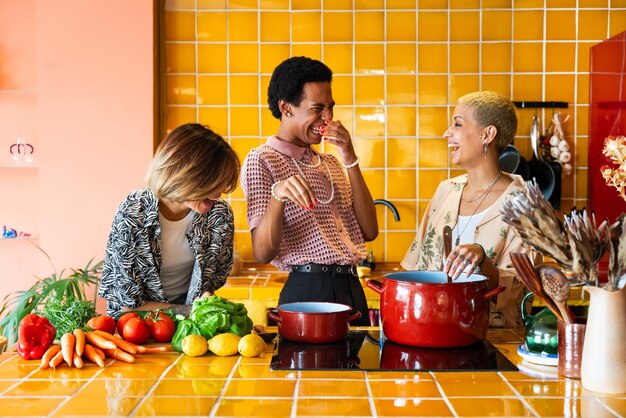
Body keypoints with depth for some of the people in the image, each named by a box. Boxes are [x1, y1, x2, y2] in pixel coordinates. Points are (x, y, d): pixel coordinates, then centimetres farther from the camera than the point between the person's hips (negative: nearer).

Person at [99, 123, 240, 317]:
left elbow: (217, 273, 4)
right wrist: (190, 312, -22)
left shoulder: (220, 214, -13)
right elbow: (129, 303, -16)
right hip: (140, 318, -2)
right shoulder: (131, 216, -23)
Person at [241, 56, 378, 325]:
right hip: (309, 291, -7)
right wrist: (277, 195, -31)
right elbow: (263, 253, -13)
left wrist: (350, 160, -3)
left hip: (353, 290, 7)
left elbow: (369, 231, 4)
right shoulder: (261, 161, -6)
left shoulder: (330, 163, 17)